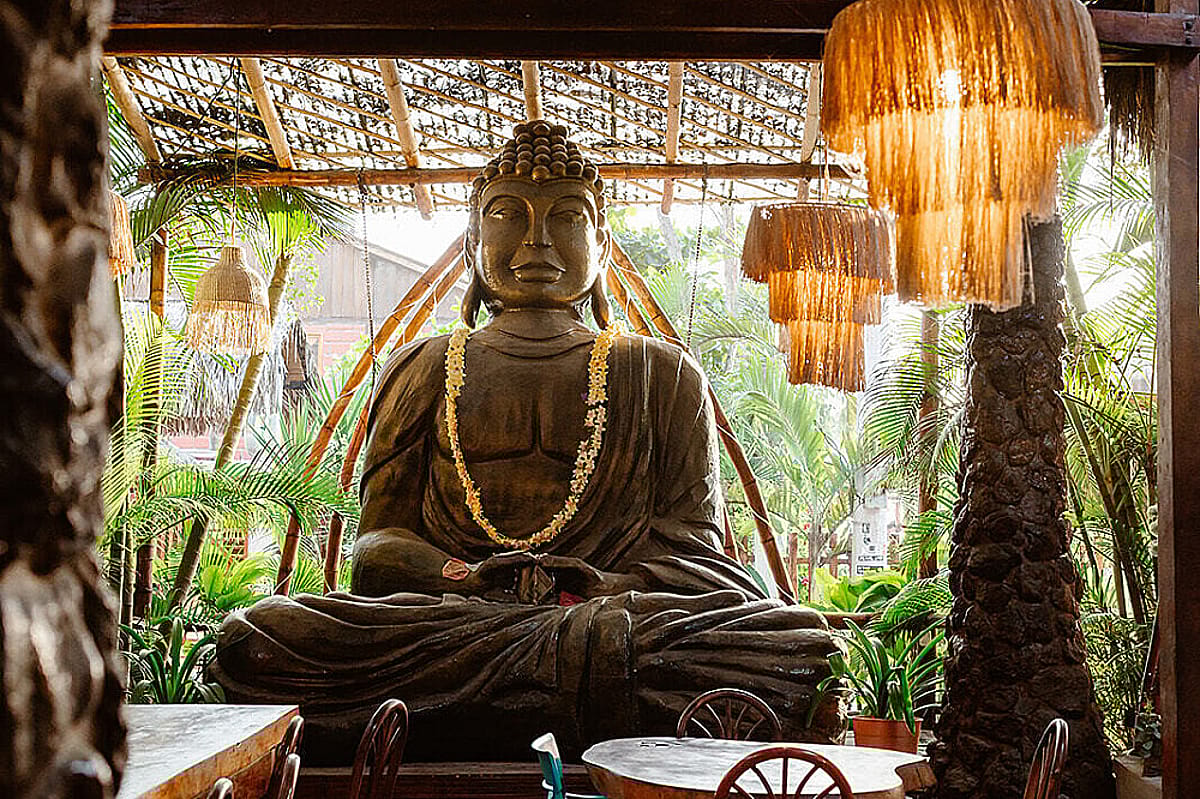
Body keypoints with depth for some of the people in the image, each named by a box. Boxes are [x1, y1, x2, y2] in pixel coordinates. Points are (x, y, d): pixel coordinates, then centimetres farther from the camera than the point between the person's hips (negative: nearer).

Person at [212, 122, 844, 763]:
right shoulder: (423, 371, 21)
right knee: (255, 640, -28)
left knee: (803, 648, -32)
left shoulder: (662, 374, 19)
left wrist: (613, 584, -14)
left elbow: (692, 535, 9)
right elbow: (379, 538, 12)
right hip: (448, 619, 1)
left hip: (628, 611, 0)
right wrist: (460, 576, -11)